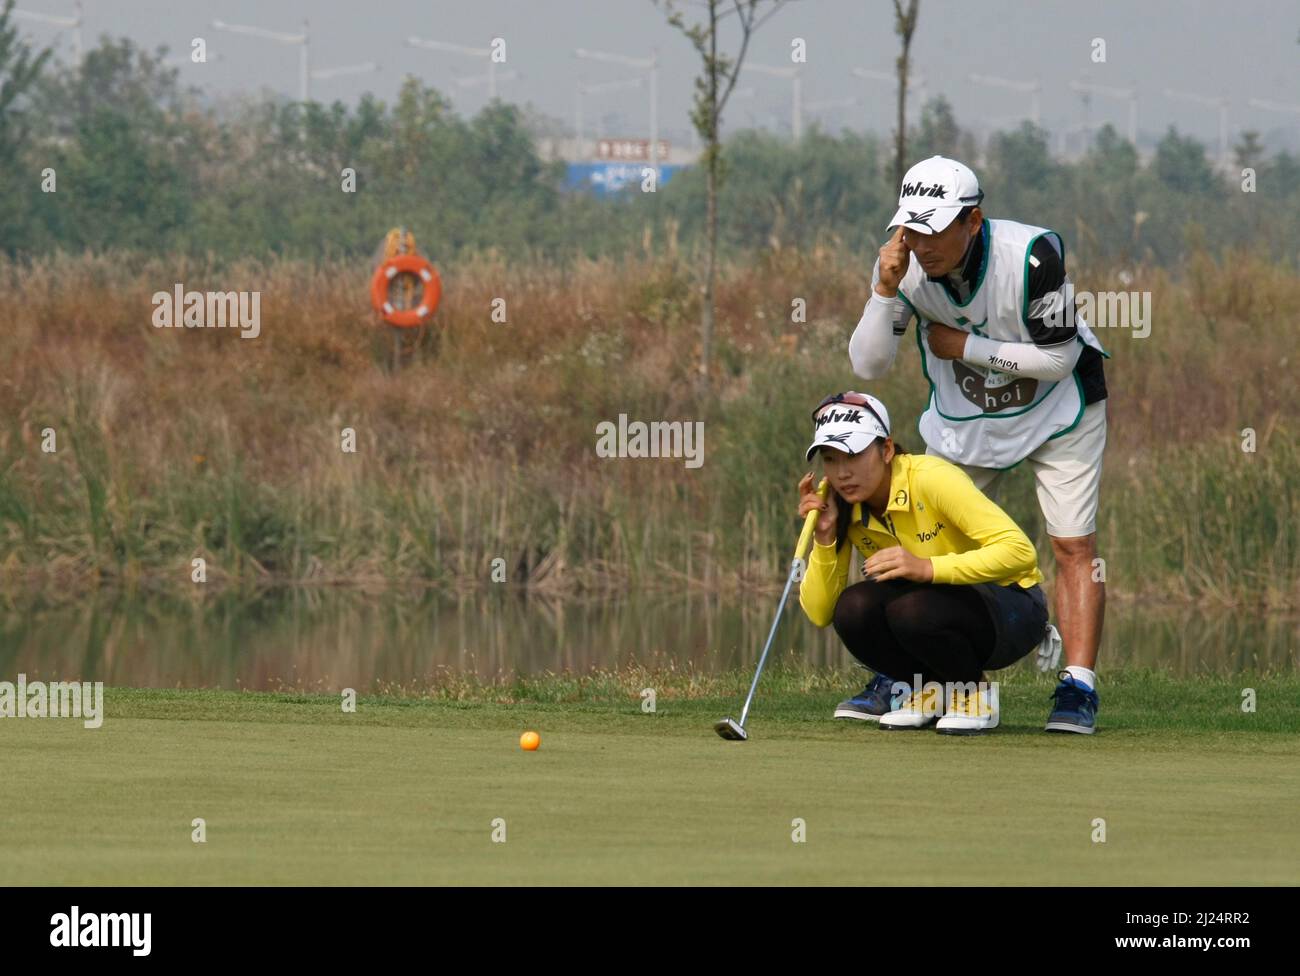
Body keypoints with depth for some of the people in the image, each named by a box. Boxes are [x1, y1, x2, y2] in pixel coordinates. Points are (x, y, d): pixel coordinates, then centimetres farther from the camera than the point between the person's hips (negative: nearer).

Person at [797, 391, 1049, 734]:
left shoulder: (931, 478, -23)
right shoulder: (843, 508, -5)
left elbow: (1020, 551, -32)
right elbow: (819, 613, -8)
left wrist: (928, 567, -39)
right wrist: (824, 536, -21)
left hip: (1012, 609, -5)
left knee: (913, 609, -36)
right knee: (853, 609, -25)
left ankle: (975, 694, -6)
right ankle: (928, 692, 2)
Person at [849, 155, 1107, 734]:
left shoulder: (1031, 255, -32)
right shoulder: (904, 267, -20)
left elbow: (1058, 358, -27)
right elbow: (867, 365, -19)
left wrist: (965, 347, -24)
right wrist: (885, 290, -33)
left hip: (1057, 409, -4)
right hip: (963, 417, 4)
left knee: (1073, 545, -11)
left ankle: (1079, 686, -8)